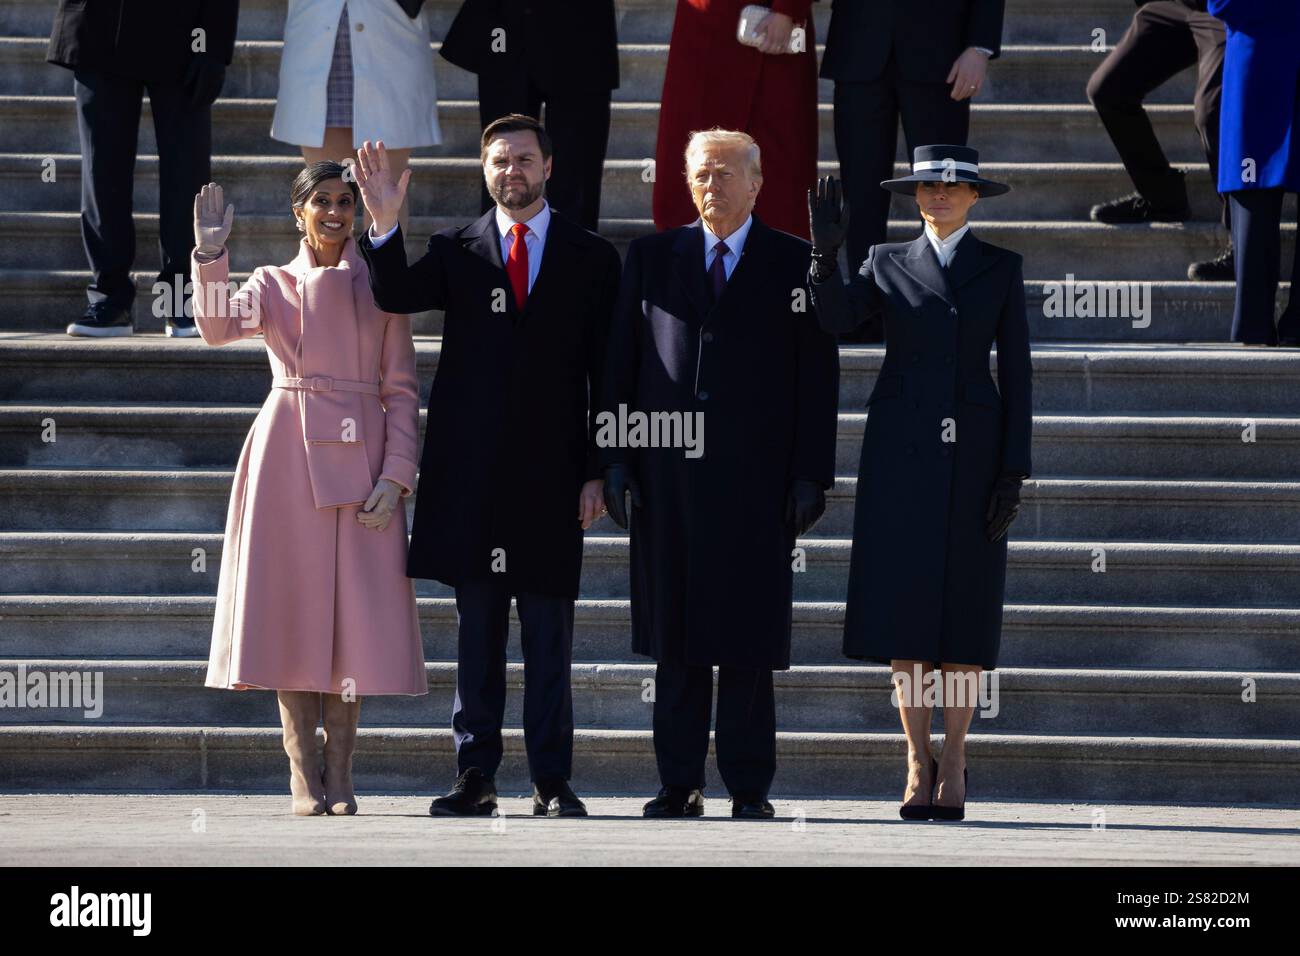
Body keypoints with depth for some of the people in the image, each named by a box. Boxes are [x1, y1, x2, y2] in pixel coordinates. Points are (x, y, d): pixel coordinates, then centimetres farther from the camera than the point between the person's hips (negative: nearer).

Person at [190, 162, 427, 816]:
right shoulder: (273, 285, 10)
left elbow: (402, 391, 6)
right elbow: (217, 327, -10)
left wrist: (395, 476, -4)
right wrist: (210, 255, -21)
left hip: (361, 456, 0)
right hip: (289, 455, 0)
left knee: (356, 609, -3)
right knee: (292, 604, -4)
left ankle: (339, 774, 1)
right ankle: (304, 771, -1)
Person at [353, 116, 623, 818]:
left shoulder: (591, 259, 7)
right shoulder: (457, 252, 10)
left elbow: (604, 376, 5)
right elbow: (396, 297, -8)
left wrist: (596, 472, -1)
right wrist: (385, 226, -24)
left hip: (549, 470, -1)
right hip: (471, 471, 1)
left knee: (549, 636, 0)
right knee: (476, 633, 5)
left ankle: (551, 781, 2)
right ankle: (475, 777, 8)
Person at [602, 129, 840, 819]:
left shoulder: (796, 265, 5)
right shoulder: (652, 258, 12)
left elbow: (817, 380, 2)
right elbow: (621, 365, 11)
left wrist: (811, 476, -4)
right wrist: (615, 460, 3)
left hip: (756, 478, -2)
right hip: (668, 474, 2)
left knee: (748, 639, -1)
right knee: (675, 638, 3)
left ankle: (749, 786, 3)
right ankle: (679, 783, 8)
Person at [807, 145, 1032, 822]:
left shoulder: (1000, 269, 8)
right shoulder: (889, 264, 10)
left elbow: (1015, 374, 4)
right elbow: (833, 320, -9)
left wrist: (1013, 472, -3)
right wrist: (825, 253, -25)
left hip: (971, 451, 0)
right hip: (901, 452, 1)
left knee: (963, 612, -1)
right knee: (903, 609, -3)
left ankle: (953, 768, 4)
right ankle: (918, 763, 4)